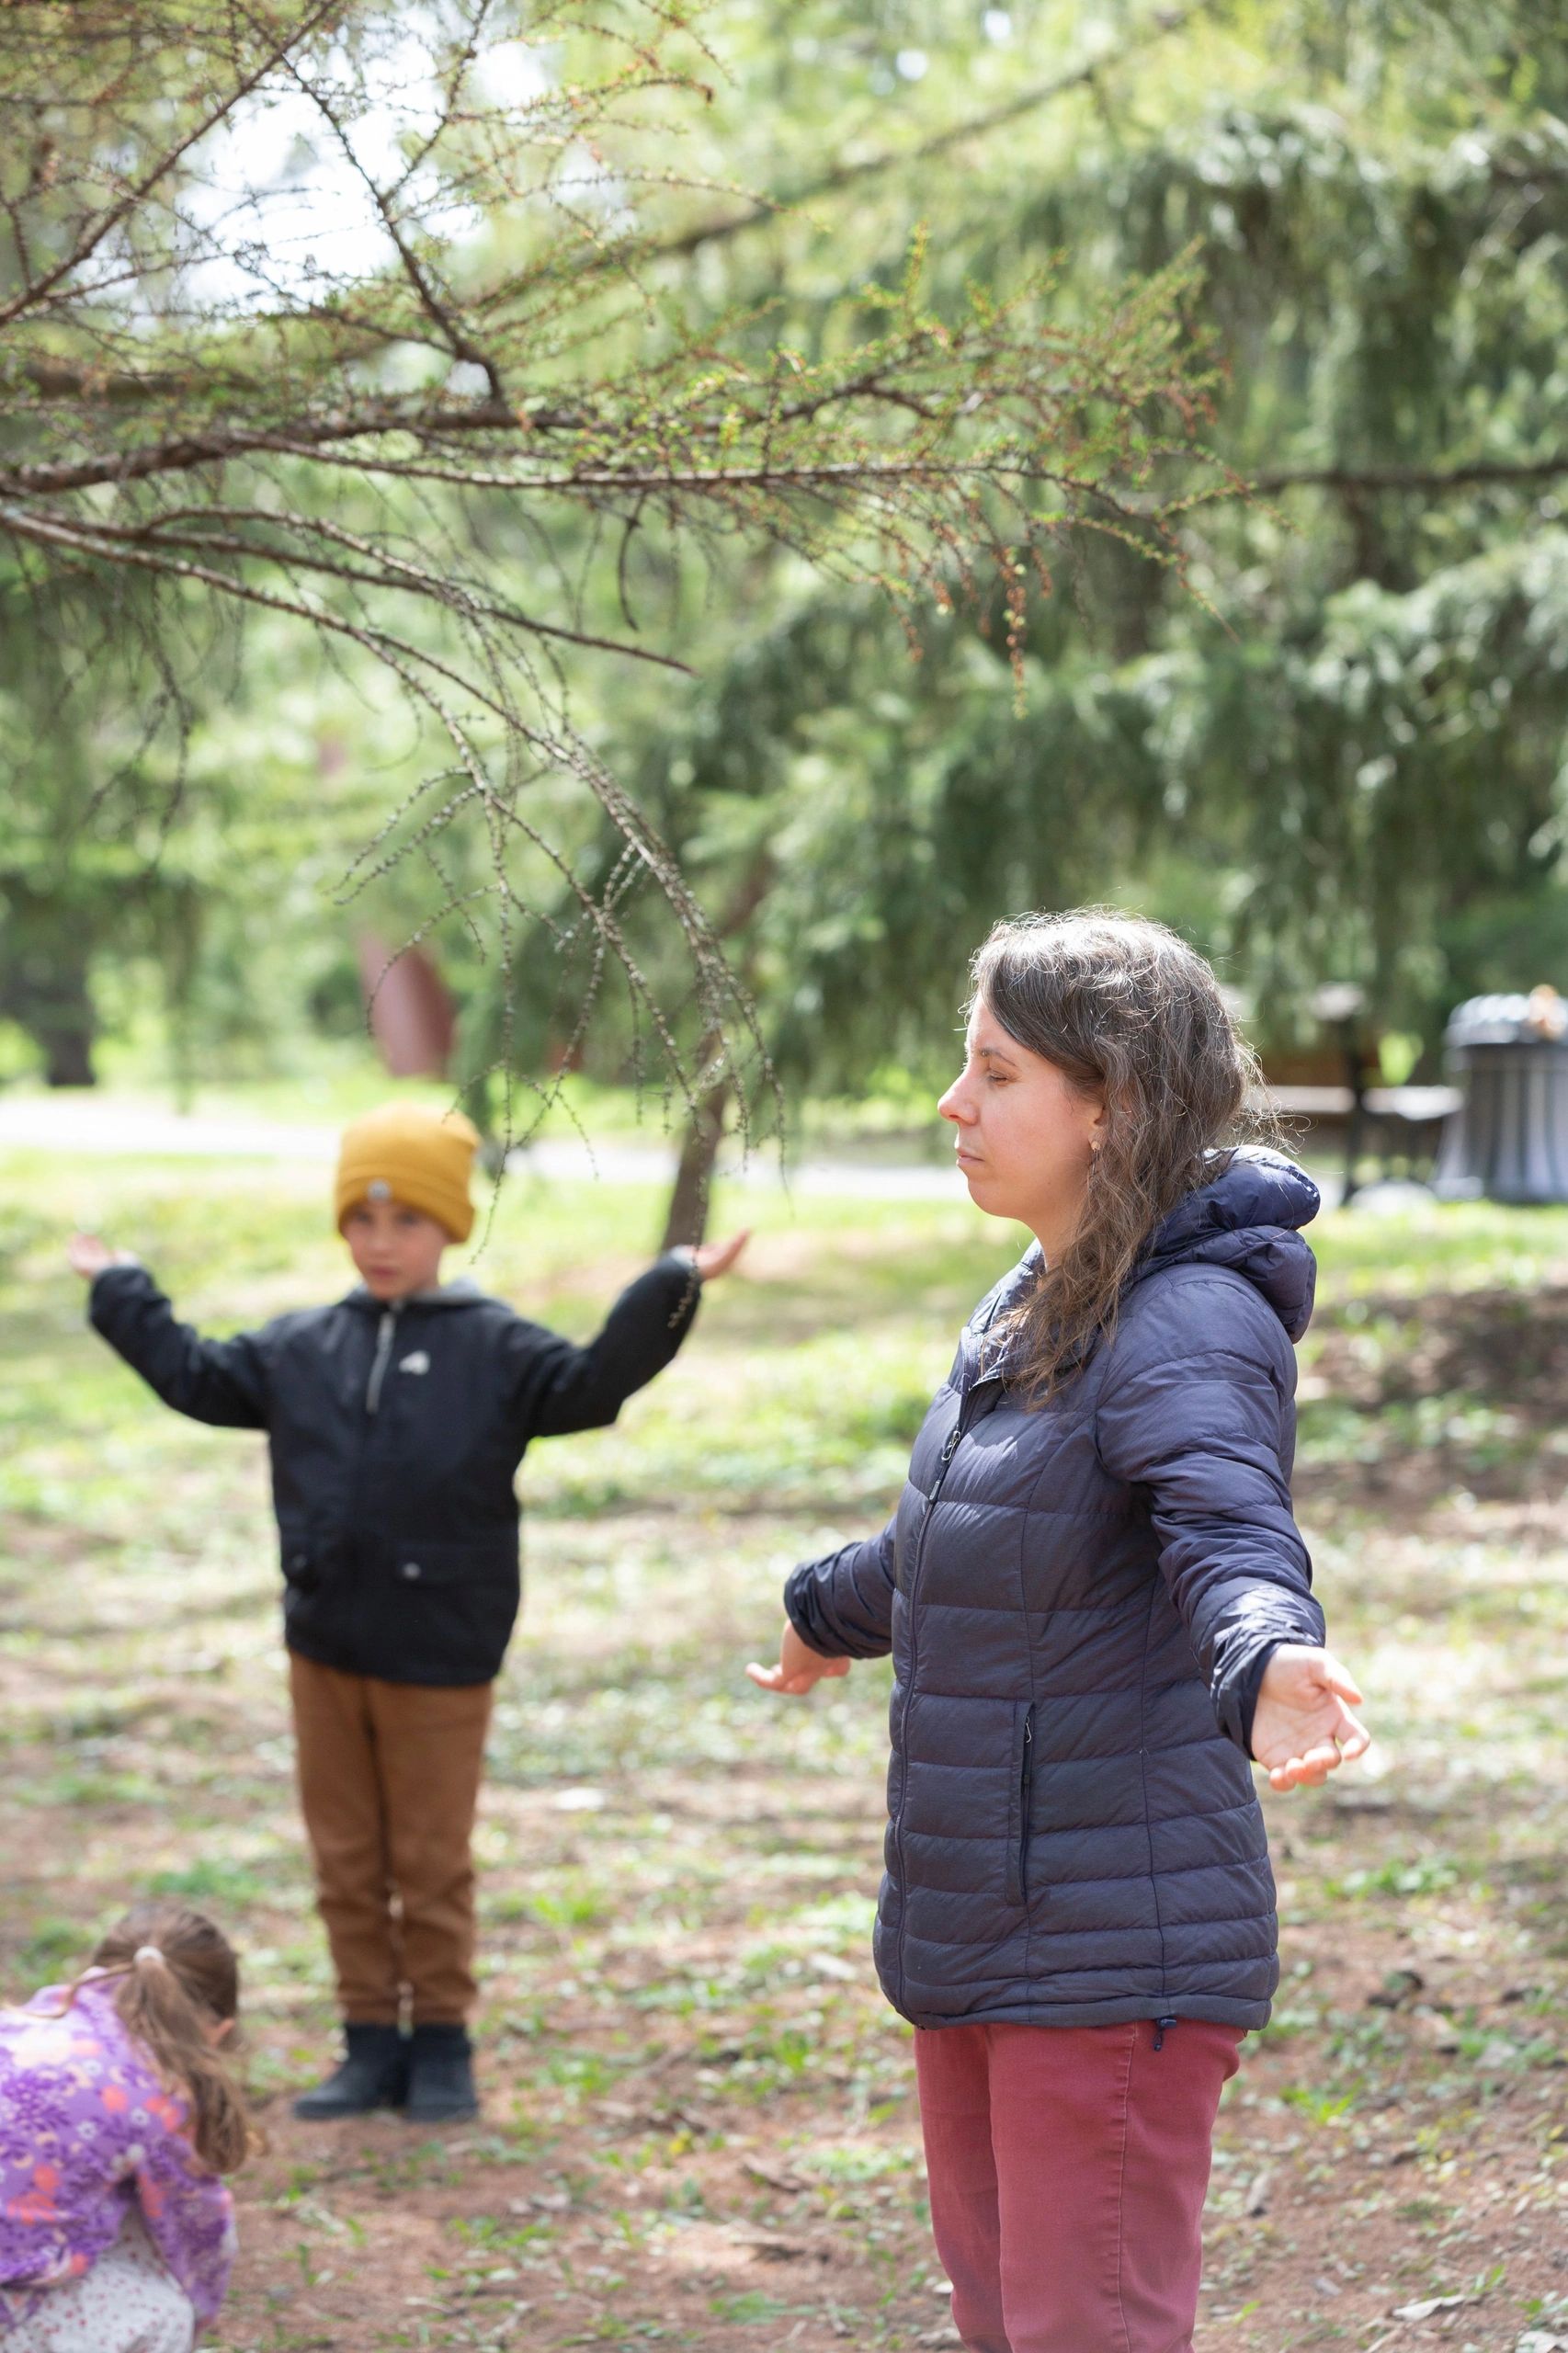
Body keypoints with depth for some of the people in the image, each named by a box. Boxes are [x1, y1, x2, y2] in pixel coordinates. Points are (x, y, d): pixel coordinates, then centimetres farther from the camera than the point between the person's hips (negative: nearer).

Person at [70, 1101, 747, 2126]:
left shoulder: (495, 1349, -2)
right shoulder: (300, 1349, 10)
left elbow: (589, 1387, -12)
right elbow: (194, 1376, 20)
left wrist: (669, 1292, -20)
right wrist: (121, 1291, 26)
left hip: (441, 1656, -4)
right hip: (325, 1647, 4)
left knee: (432, 1863, 5)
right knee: (347, 1860, 10)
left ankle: (442, 2044, 18)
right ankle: (371, 2042, 21)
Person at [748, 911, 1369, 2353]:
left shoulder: (1191, 1325, -18)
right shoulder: (1035, 1306, 11)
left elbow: (1230, 1525, -37)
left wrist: (1271, 1662, -59)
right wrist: (832, 1611, 47)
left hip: (1116, 1948, -10)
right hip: (975, 1930, 10)